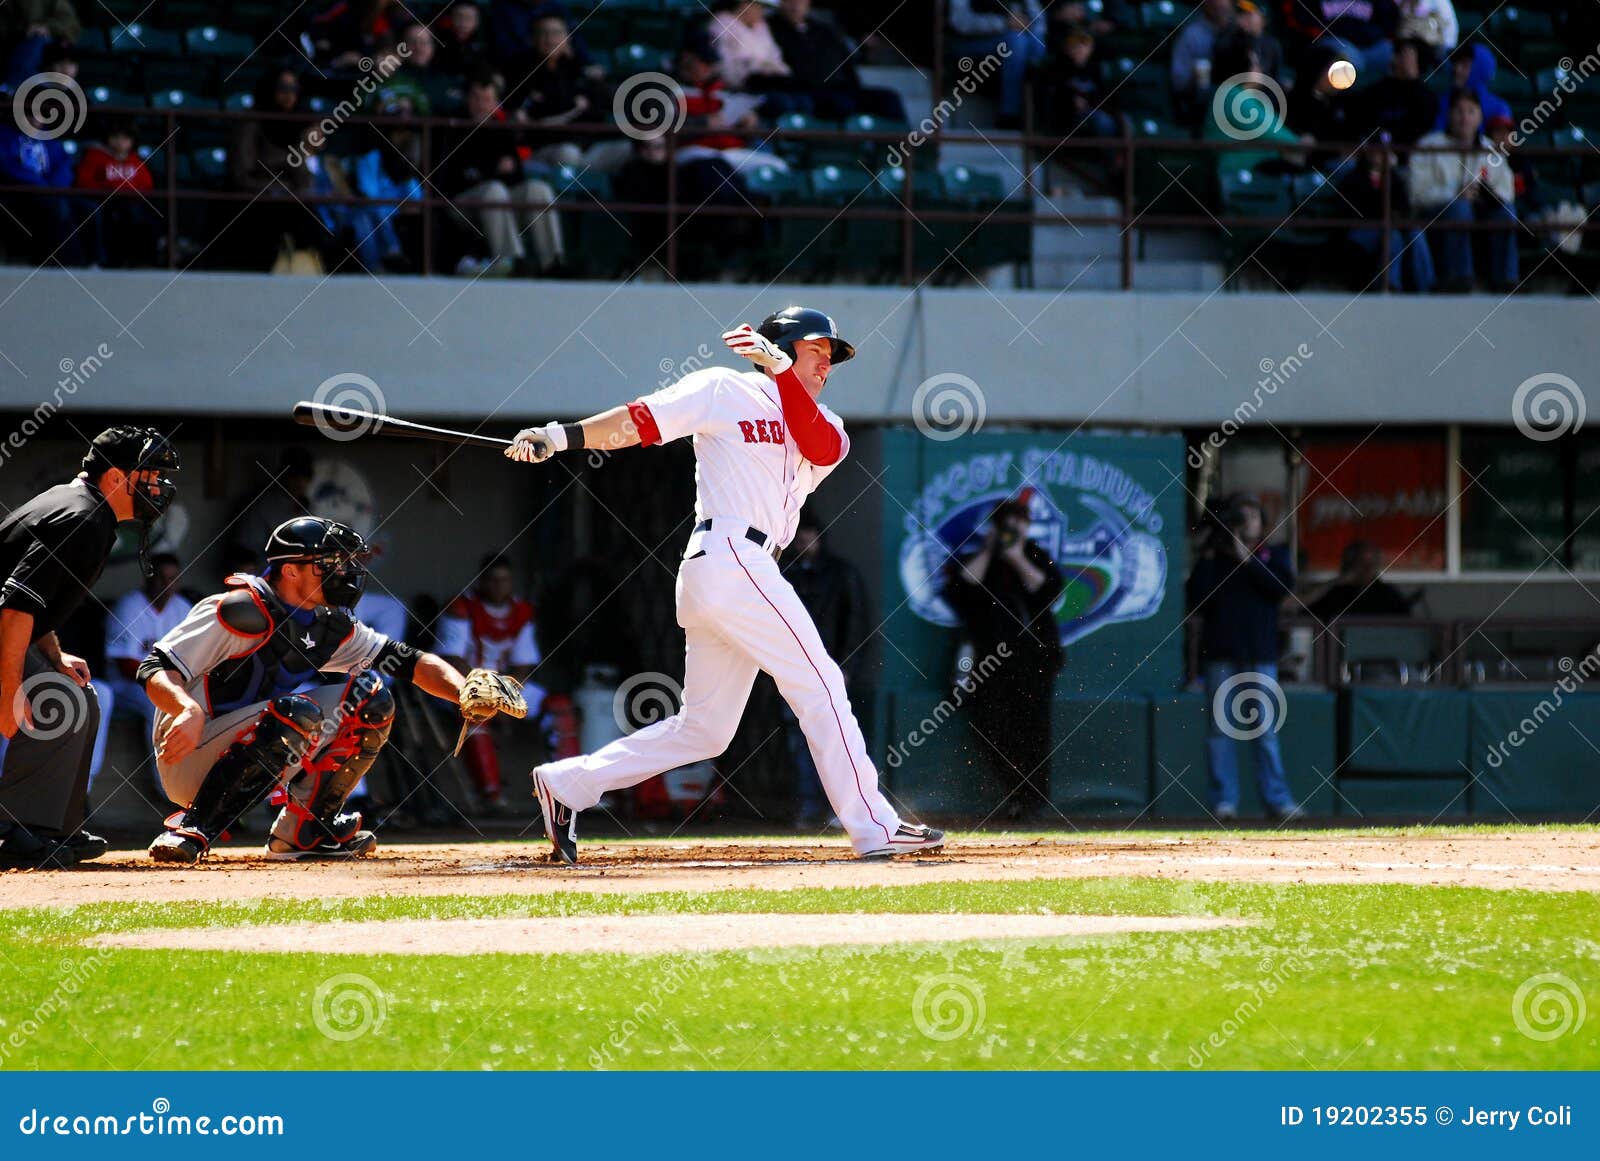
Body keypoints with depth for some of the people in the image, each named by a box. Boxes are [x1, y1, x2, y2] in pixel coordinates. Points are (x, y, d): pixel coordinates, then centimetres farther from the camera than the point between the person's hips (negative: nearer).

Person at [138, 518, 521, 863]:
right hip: (186, 762, -8)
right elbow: (155, 669, -23)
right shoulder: (243, 611, -19)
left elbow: (410, 662, 6)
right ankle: (191, 829, -30)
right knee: (299, 712, -33)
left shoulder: (331, 625, 6)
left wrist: (467, 695, -12)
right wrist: (190, 710, -43)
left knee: (369, 699, 2)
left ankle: (303, 830, 3)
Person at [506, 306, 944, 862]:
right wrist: (559, 437, -16)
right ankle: (874, 827, -5)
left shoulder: (822, 427, 21)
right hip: (729, 553, -8)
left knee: (703, 730, 9)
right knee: (819, 685, -7)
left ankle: (567, 783, 13)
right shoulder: (725, 391, 3)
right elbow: (641, 420, -4)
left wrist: (778, 366, -14)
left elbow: (823, 448, -3)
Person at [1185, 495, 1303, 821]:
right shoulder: (1214, 559, 13)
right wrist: (1207, 559, -3)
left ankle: (1277, 799, -4)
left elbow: (1282, 586, -6)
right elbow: (1197, 602, 2)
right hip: (1220, 653, 1)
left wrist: (1246, 560, -6)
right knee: (1220, 729, -2)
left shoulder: (1273, 555, 13)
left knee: (1265, 730, -3)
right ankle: (1223, 800, 0)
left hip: (1260, 653, -1)